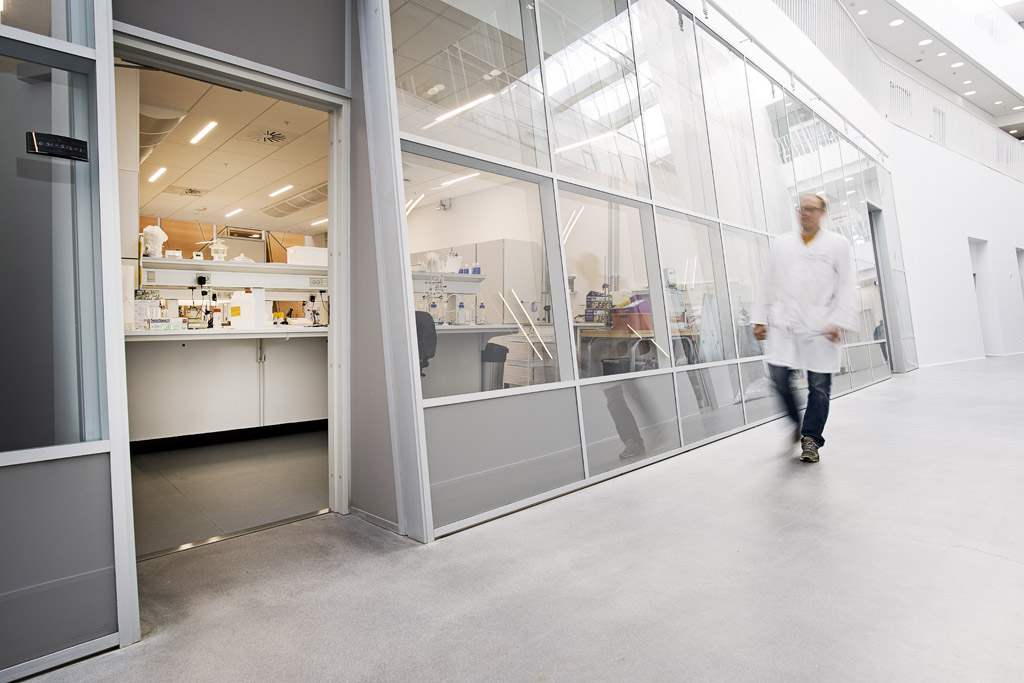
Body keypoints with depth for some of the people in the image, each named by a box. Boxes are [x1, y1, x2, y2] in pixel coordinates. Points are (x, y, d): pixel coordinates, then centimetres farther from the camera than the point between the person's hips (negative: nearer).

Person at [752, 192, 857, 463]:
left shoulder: (838, 244, 8)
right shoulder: (781, 245, 14)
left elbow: (846, 286, 2)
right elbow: (767, 284, 13)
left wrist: (840, 321, -9)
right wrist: (760, 319, 7)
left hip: (820, 326, -1)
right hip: (785, 324, 2)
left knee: (819, 384, 1)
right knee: (779, 377, -8)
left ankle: (811, 438, 15)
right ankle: (796, 424, 19)